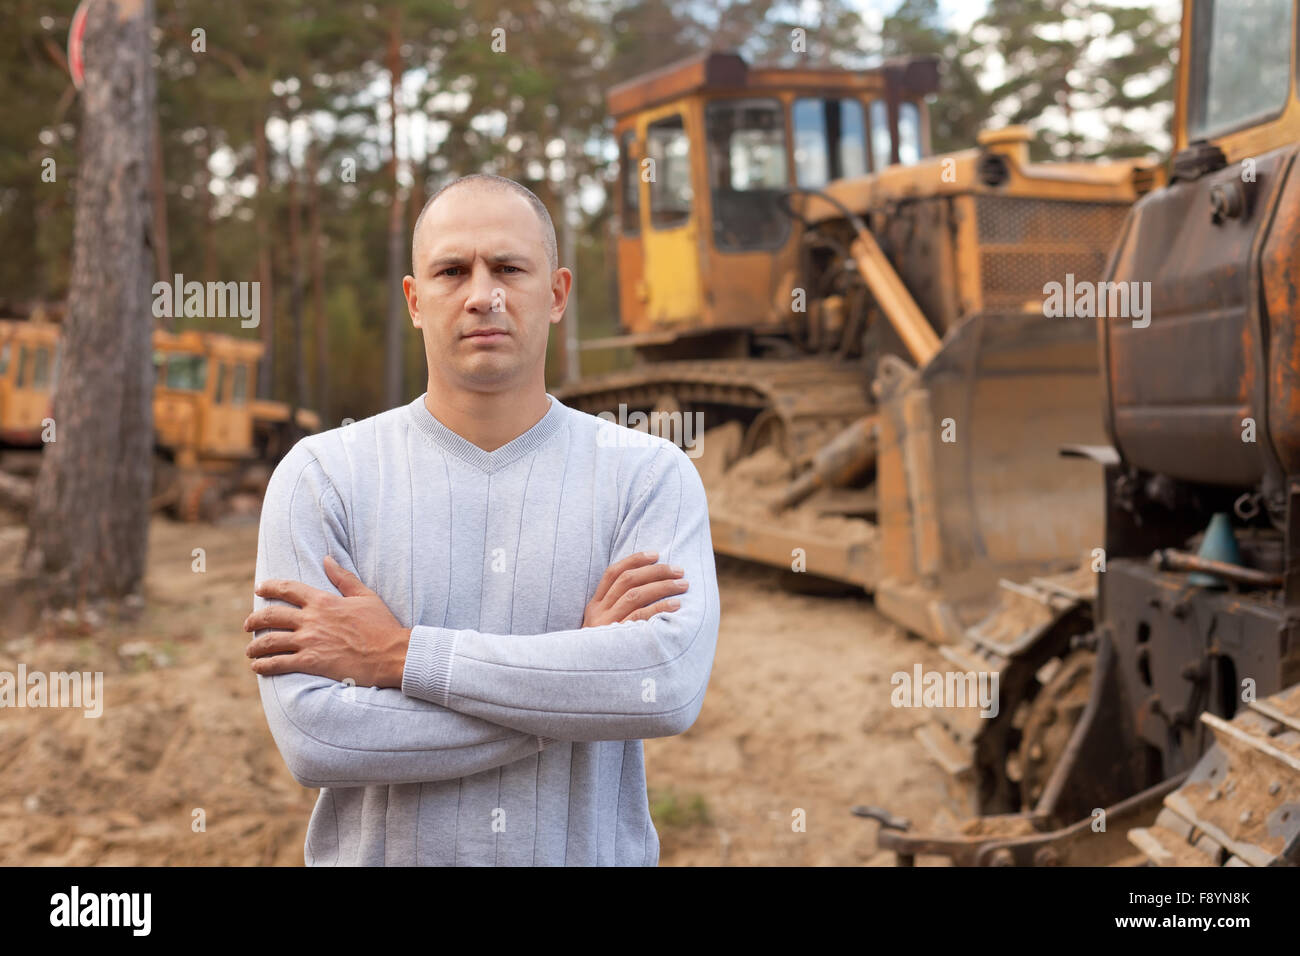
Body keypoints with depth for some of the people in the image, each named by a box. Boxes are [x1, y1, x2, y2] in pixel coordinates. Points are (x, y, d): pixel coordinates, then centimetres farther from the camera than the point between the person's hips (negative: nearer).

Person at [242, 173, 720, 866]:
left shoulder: (652, 475, -7)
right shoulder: (321, 476, -8)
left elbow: (669, 685, -23)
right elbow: (313, 735, -18)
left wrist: (399, 654, -22)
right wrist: (581, 660, -20)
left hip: (594, 850, 1)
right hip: (378, 853, 0)